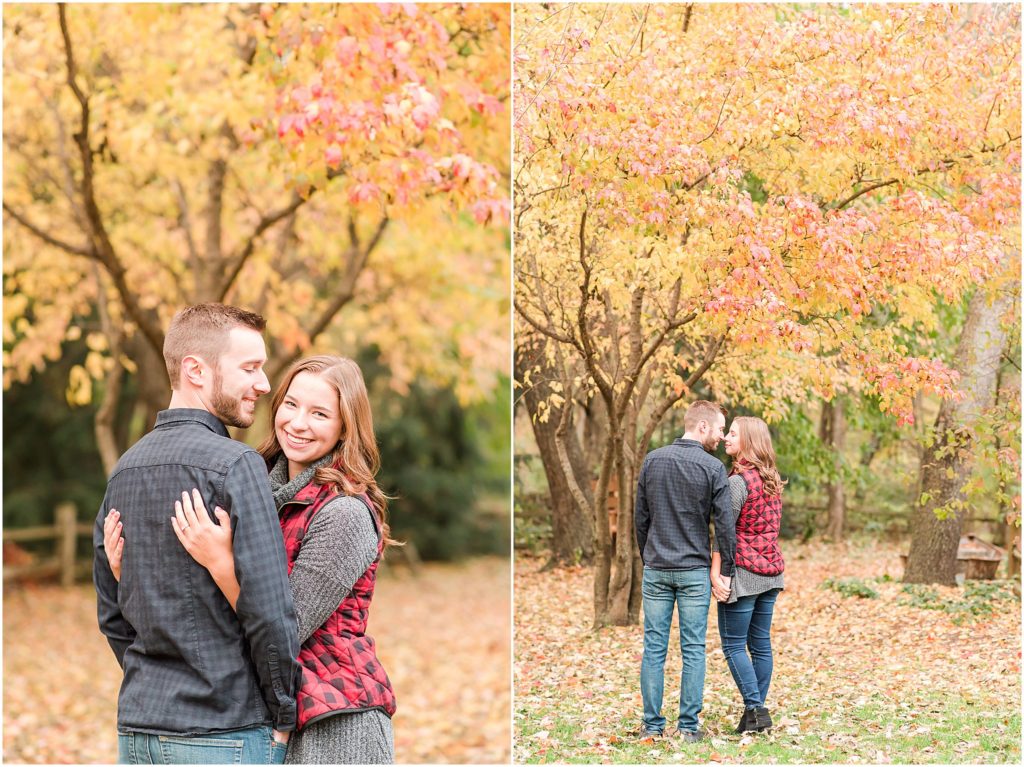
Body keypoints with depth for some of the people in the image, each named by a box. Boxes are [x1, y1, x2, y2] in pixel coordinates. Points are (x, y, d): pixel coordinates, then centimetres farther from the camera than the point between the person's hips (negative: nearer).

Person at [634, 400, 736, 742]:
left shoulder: (653, 460, 3)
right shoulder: (712, 467, -8)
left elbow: (641, 517, 8)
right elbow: (724, 524, -9)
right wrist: (725, 570, -1)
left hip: (656, 570, 3)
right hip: (695, 572, -3)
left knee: (654, 648, 6)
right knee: (693, 650, 3)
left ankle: (652, 725, 7)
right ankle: (689, 726, 4)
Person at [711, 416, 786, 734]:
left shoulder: (738, 481, -15)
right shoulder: (772, 480, 10)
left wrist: (715, 573, -17)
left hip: (743, 573, -8)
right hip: (770, 571, 8)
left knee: (733, 645, -1)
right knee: (761, 644, 10)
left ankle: (754, 709, -7)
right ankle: (757, 710, 13)